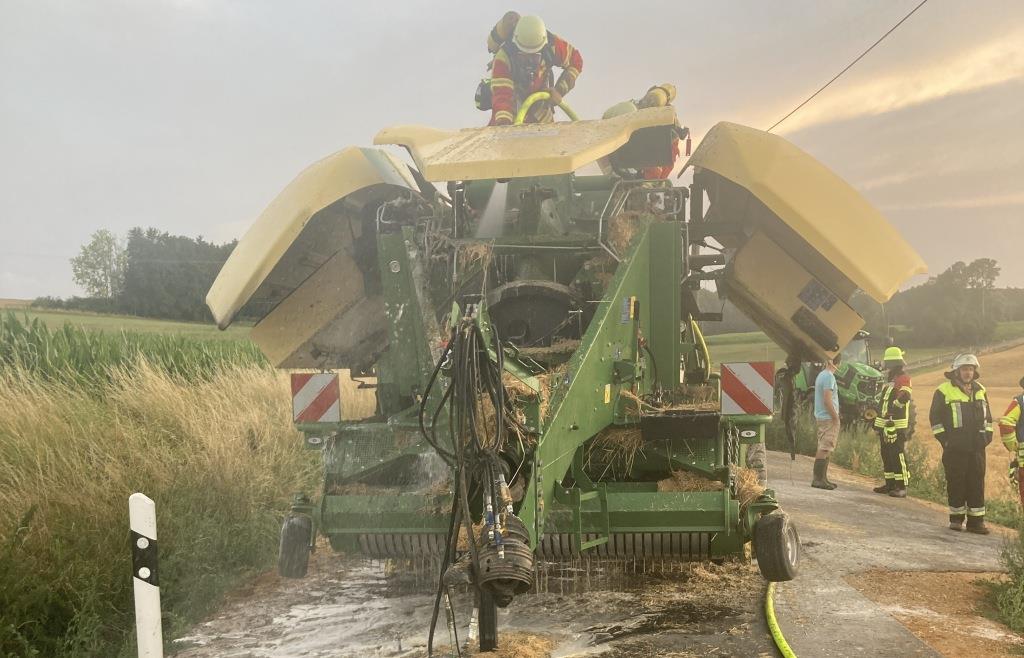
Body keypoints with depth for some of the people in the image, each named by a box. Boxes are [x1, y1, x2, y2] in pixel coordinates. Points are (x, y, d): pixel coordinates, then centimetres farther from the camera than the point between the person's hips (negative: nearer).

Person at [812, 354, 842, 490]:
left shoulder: (821, 375, 15)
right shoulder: (829, 377, -15)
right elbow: (827, 400, -20)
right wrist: (836, 417, -14)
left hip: (821, 417, 10)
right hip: (828, 418, -10)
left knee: (824, 449, 13)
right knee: (825, 449, -8)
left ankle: (822, 478, 17)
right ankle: (818, 479, -8)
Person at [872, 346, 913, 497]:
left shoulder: (903, 380, -9)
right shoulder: (890, 382, 22)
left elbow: (904, 396, -28)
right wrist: (878, 423, 26)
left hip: (897, 426, -10)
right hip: (885, 426, 10)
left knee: (897, 457, -11)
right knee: (886, 456, 13)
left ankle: (902, 487, -10)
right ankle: (890, 484, 20)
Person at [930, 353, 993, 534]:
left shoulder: (980, 391, 13)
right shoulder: (944, 391, -2)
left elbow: (987, 416, 22)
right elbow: (935, 418, -2)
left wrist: (987, 436, 11)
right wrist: (944, 438, -7)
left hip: (977, 447, 4)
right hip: (954, 448, -4)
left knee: (977, 483, 4)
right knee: (956, 483, 1)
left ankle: (976, 520, 9)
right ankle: (956, 518, 12)